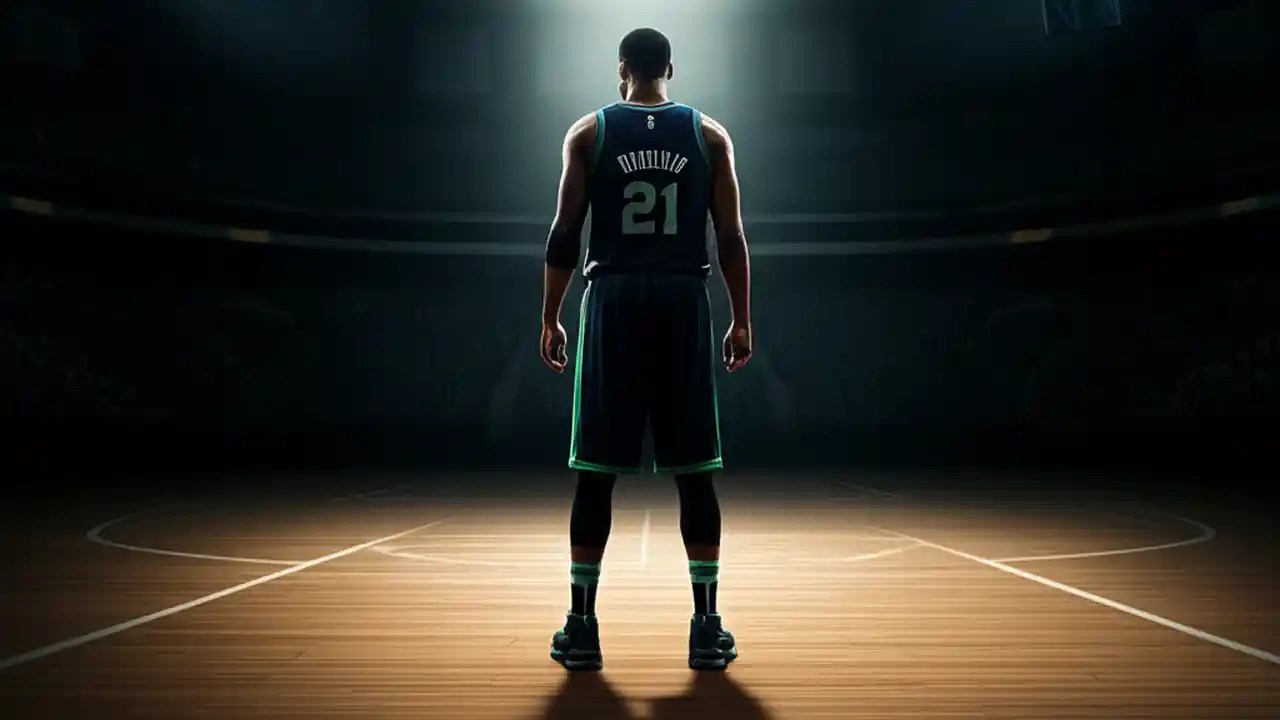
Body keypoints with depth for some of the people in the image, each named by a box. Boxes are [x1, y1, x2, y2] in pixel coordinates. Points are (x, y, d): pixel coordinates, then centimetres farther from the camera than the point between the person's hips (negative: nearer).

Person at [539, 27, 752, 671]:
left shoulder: (588, 132, 7)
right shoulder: (710, 134, 9)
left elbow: (564, 235, 2)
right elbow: (731, 236, 3)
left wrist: (550, 318, 8)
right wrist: (742, 320, 9)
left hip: (613, 302, 0)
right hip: (684, 302, 1)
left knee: (595, 472, 4)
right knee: (694, 471, 4)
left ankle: (581, 625, 9)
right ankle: (707, 626, 7)